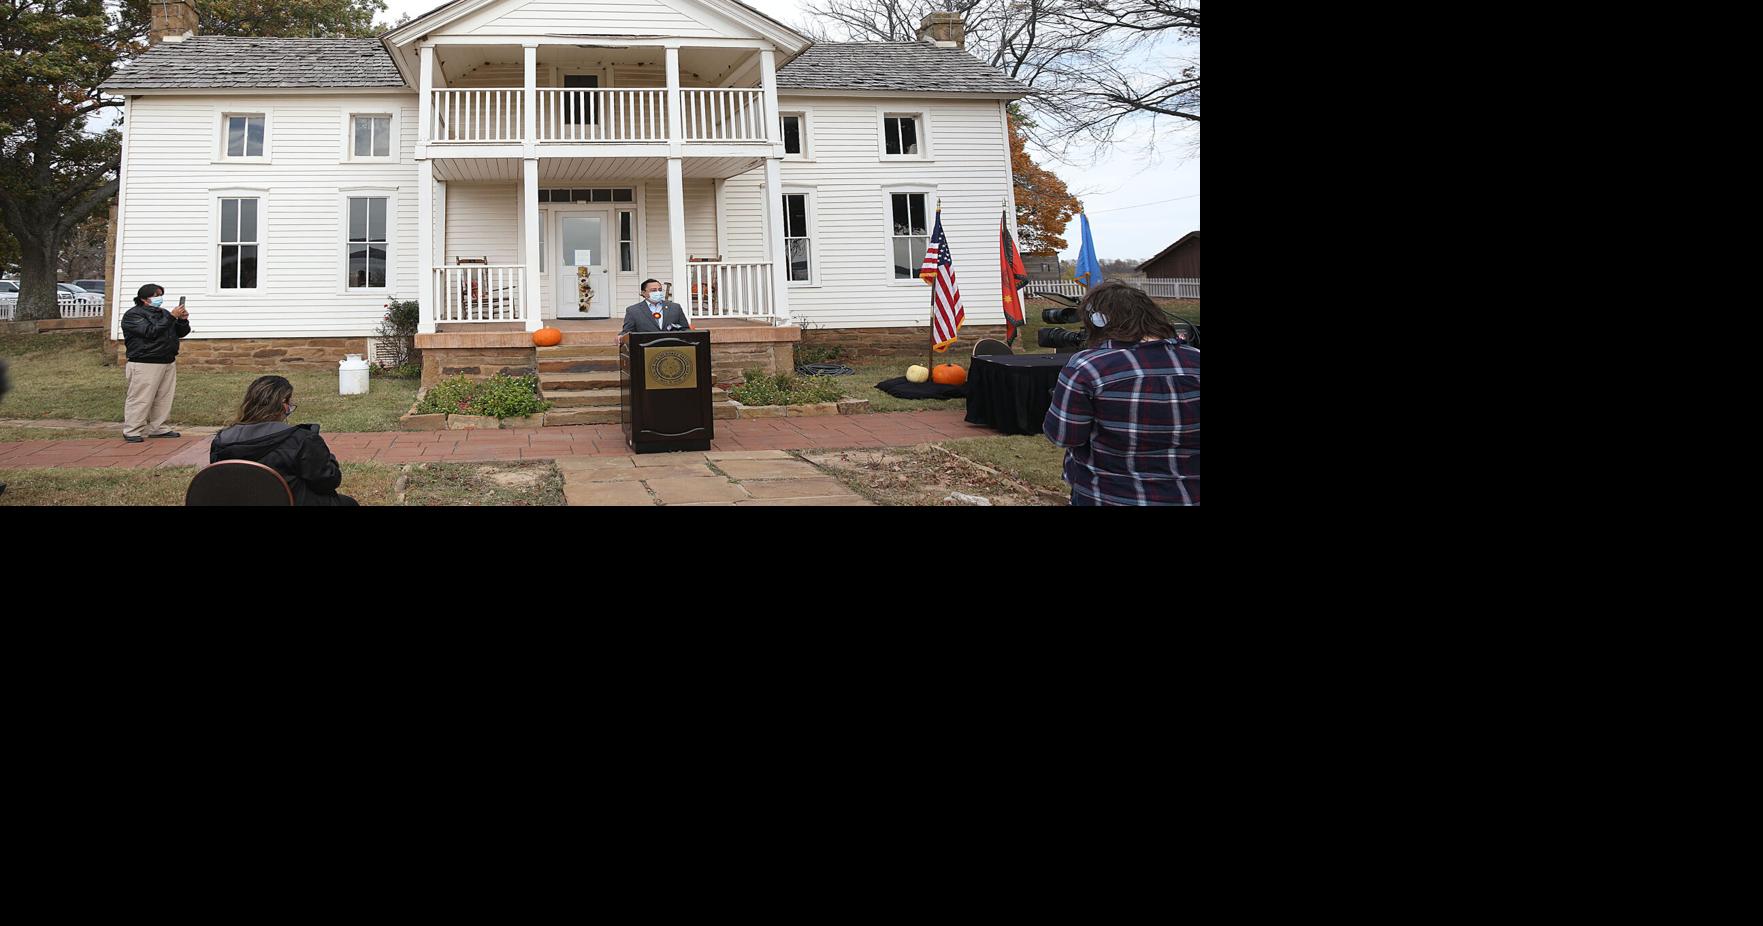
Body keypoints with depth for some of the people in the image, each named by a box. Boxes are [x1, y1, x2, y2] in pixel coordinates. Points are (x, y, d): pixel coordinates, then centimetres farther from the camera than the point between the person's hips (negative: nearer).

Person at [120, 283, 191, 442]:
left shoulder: (162, 313, 18)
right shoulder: (133, 315, -6)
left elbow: (181, 333, 19)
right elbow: (150, 332, -20)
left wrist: (183, 320, -3)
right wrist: (171, 317, -22)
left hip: (168, 362, 8)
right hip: (145, 364, -8)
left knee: (164, 399, 9)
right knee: (140, 399, -7)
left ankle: (157, 428, 19)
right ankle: (132, 431, -2)